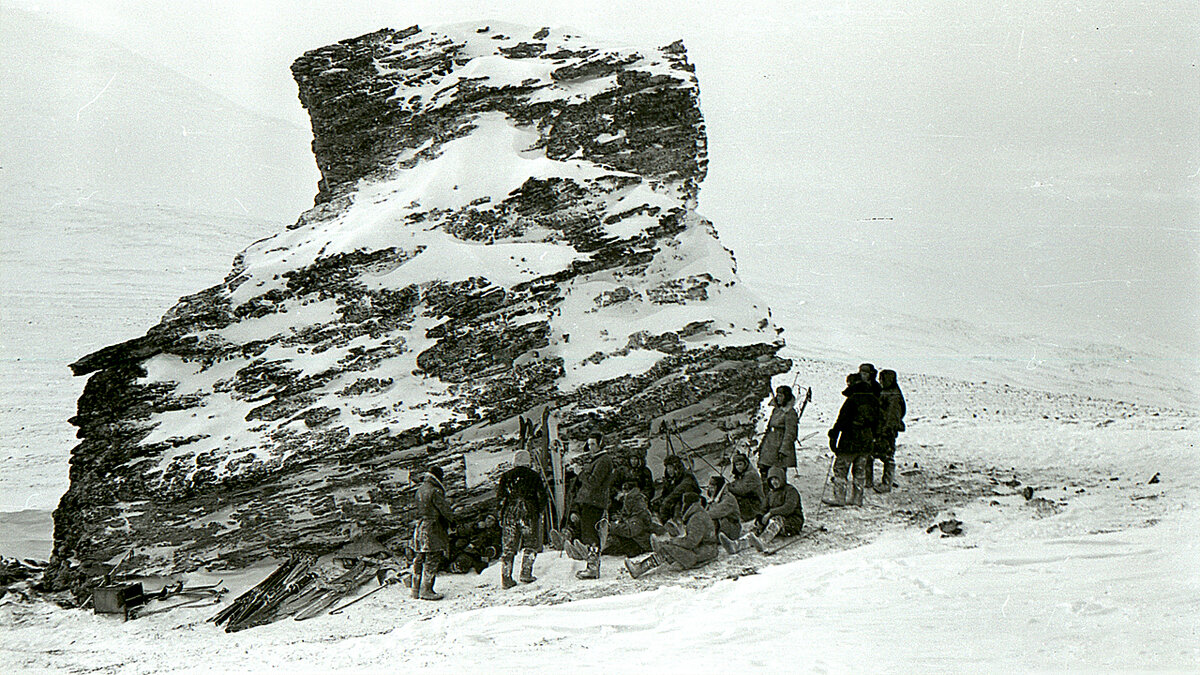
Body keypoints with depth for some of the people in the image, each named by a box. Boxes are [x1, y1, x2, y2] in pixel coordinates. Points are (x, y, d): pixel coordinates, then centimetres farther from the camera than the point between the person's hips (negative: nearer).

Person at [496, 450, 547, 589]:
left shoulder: (506, 476, 7)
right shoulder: (534, 476, 3)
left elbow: (500, 497, 3)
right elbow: (541, 497, 3)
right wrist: (540, 510, 16)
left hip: (509, 514, 2)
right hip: (529, 514, -2)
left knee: (508, 547, 5)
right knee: (531, 544, 10)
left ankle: (506, 578, 0)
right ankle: (526, 574, 0)